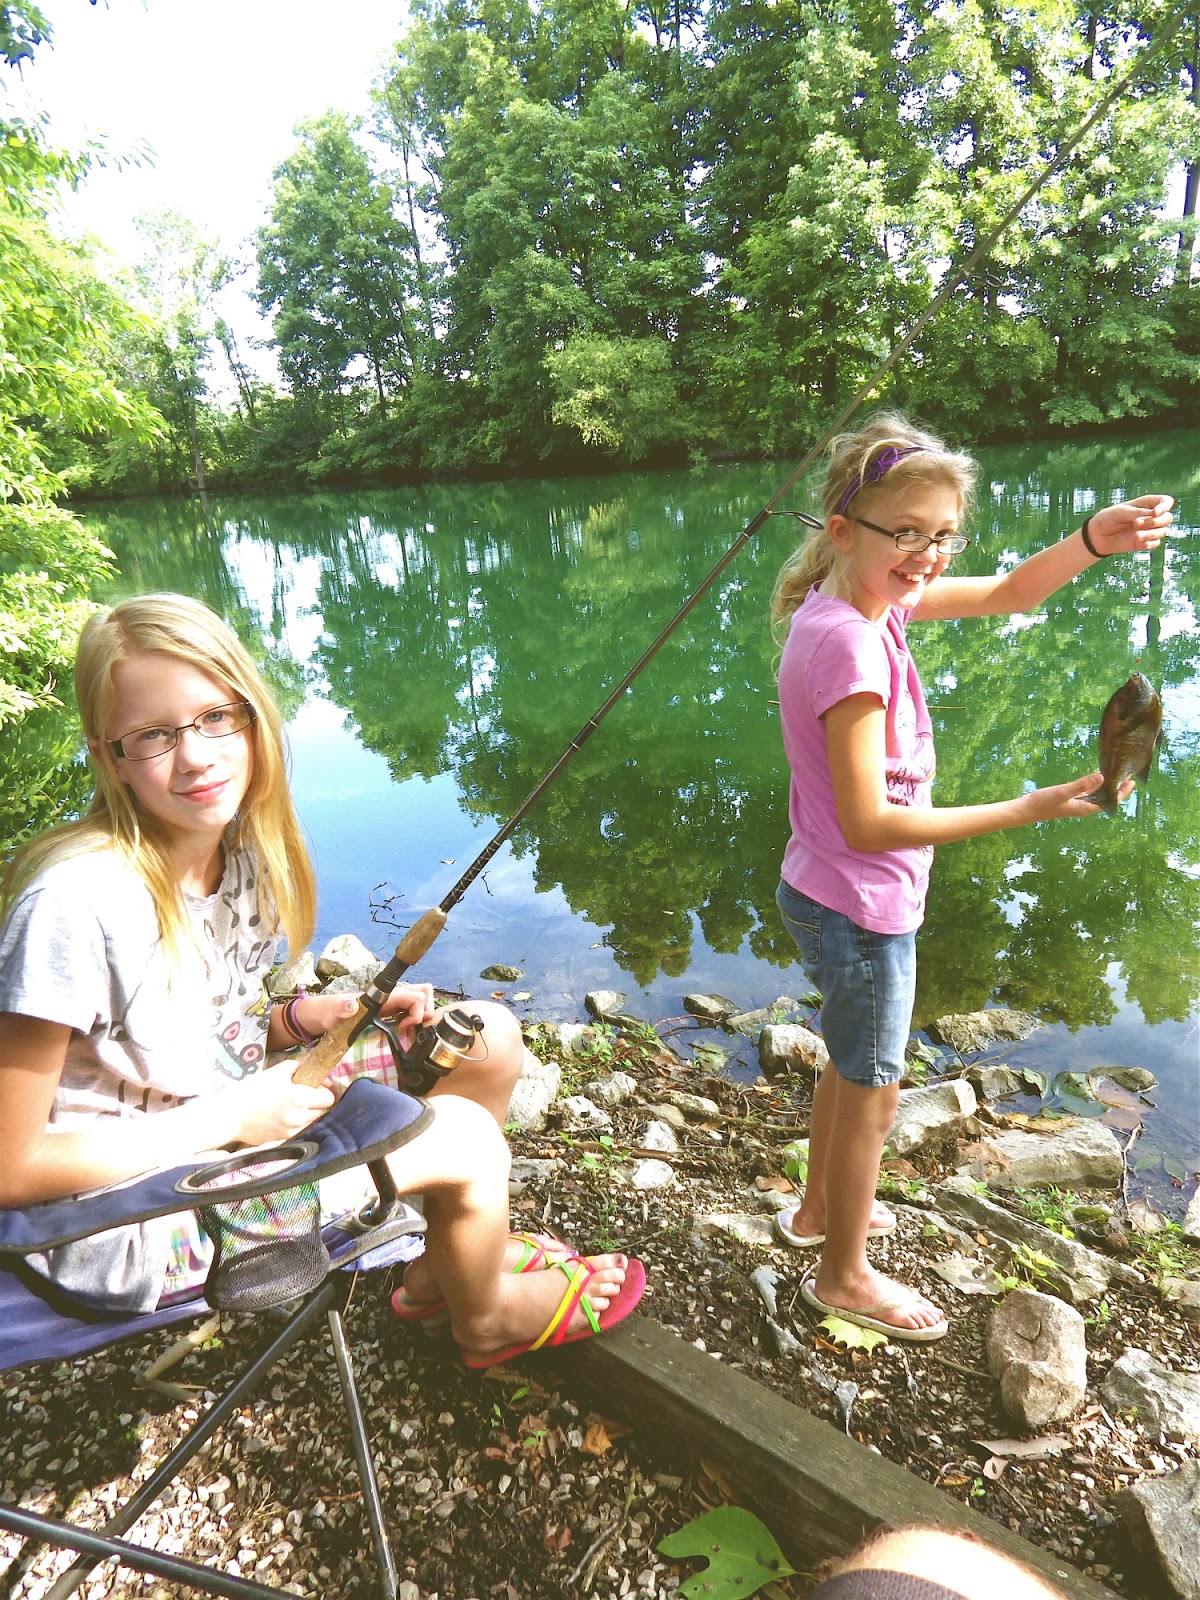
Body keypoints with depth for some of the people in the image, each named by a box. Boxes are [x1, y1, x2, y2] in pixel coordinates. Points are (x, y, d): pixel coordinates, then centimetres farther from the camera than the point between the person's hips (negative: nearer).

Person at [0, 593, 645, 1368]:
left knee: (492, 1037, 0)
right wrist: (230, 1119, -20)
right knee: (464, 1134, -15)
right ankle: (486, 1318, 20)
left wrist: (311, 1017, -8)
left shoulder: (243, 852, -4)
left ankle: (444, 1260, 25)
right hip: (129, 1228, -7)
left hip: (233, 1120, 8)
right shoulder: (79, 898, -28)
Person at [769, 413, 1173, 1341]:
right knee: (873, 1091, 11)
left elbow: (1008, 593, 8)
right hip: (861, 908, -9)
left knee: (856, 1066, 28)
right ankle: (845, 1277, 35)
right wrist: (1026, 811, -26)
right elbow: (868, 824, -29)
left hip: (835, 897, 9)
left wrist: (1094, 539, -10)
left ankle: (820, 1210, 52)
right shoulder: (848, 642, -28)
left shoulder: (873, 599, -2)